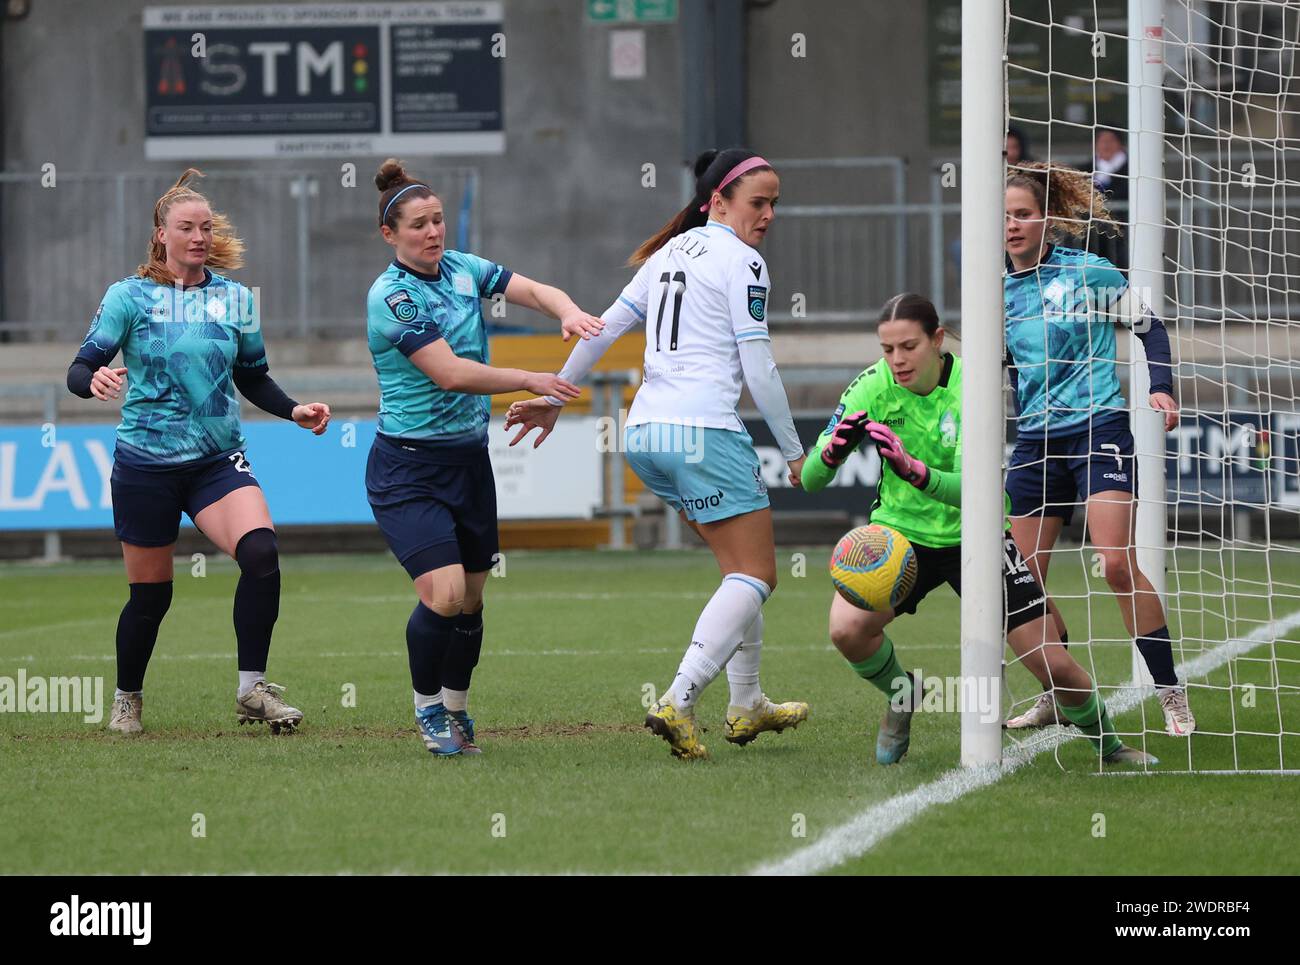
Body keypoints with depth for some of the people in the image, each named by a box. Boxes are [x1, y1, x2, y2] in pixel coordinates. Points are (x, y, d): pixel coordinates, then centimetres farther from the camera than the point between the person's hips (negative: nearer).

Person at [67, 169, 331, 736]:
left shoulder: (236, 299, 7)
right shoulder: (129, 296, -3)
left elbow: (252, 378, 18)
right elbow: (80, 369, -8)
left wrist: (294, 410, 2)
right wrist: (94, 380, -31)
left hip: (219, 460, 2)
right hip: (145, 464, -2)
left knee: (260, 552, -24)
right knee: (150, 594, 5)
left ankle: (252, 690, -15)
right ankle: (127, 699, 30)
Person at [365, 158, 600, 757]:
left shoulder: (462, 269, 4)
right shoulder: (391, 296, -17)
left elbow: (534, 291, 3)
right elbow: (450, 372, -23)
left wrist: (569, 312, -19)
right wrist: (531, 382, -22)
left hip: (469, 459, 7)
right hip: (408, 468, -7)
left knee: (470, 599, 11)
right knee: (443, 594, -18)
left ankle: (455, 708, 31)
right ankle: (427, 710, 5)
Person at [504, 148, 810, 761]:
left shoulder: (670, 254, 17)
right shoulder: (741, 262, -5)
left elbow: (604, 328, 18)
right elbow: (758, 370, -8)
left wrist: (554, 397, 26)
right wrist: (794, 452, 0)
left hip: (644, 433, 8)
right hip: (705, 430, -8)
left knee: (742, 566, 21)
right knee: (755, 577, -5)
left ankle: (746, 705, 24)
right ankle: (678, 701, -22)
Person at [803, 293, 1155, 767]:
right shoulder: (872, 388, -16)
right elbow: (811, 480, -17)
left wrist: (913, 470, -51)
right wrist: (833, 448, -41)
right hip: (902, 530, 2)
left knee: (1052, 664, -5)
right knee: (847, 628, -25)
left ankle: (1109, 744, 27)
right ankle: (902, 697, 9)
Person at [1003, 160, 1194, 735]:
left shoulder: (1089, 272, -4)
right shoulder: (999, 292, 8)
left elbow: (1148, 326, 5)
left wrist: (1162, 387, -7)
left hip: (1099, 429, -5)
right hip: (1036, 442, 5)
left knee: (1116, 564, -19)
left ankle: (1171, 694, -11)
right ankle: (1059, 696, 19)